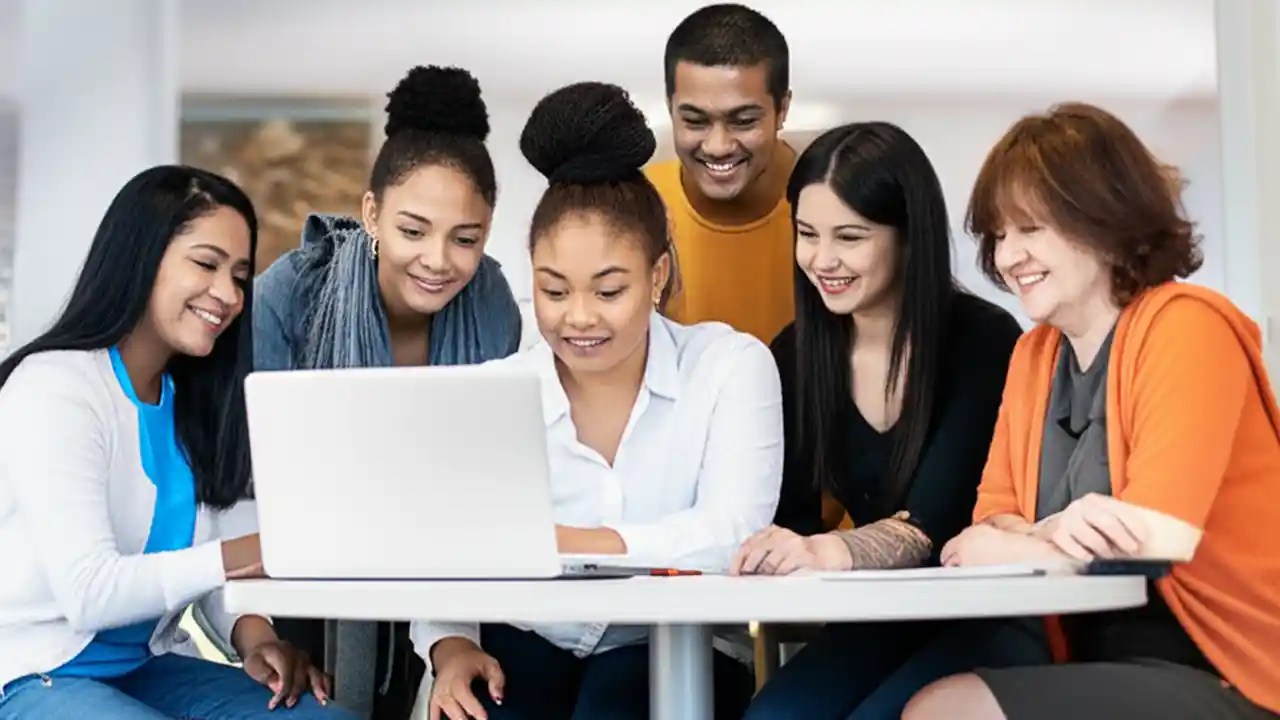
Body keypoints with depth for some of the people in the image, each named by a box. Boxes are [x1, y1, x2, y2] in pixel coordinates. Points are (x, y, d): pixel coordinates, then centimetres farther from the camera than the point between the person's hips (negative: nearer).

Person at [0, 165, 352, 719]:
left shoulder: (196, 401, 9)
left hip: (144, 668, 7)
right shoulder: (54, 389, -16)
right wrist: (255, 552, -33)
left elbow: (223, 562, 1)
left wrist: (253, 635, -20)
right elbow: (88, 592, -25)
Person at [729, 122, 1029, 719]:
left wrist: (829, 553, -43)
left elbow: (934, 521, -24)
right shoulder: (794, 354, 2)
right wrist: (760, 556, -23)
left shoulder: (984, 340, -13)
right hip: (882, 617, 4)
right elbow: (791, 515, 0)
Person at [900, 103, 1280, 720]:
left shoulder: (1182, 324, -13)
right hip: (1106, 668, 7)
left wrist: (1016, 543, -7)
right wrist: (1048, 536, -18)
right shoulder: (1033, 355, 11)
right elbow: (994, 517, 4)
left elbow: (1153, 540, -21)